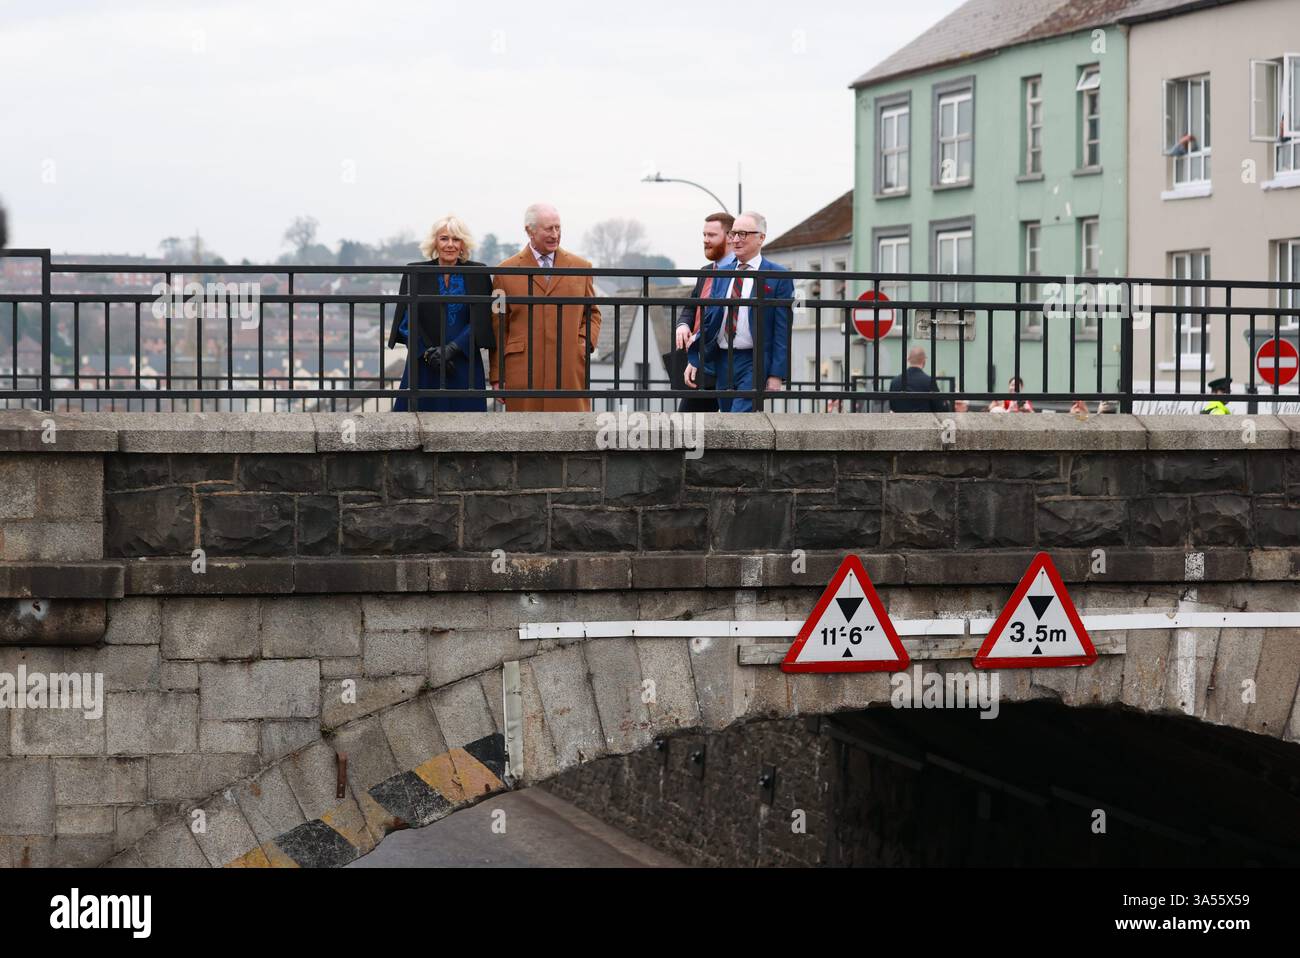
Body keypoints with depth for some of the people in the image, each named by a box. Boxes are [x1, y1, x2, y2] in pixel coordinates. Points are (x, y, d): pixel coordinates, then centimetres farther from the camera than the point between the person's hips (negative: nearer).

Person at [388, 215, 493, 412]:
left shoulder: (477, 274, 5)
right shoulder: (416, 273, 5)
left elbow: (480, 321, -1)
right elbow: (406, 320, 1)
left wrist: (452, 349, -14)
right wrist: (429, 352, -12)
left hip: (464, 364, 0)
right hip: (423, 367, 0)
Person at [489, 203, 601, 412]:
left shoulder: (580, 267, 12)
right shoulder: (506, 271, 6)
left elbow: (592, 313, 20)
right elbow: (498, 328, 7)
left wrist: (587, 342, 0)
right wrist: (496, 377, 2)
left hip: (569, 373, 1)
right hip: (523, 375, -1)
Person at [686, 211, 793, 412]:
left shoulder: (778, 277, -3)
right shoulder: (722, 272, 14)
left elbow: (783, 330, -6)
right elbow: (709, 318, 16)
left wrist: (776, 375, -12)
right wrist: (693, 360, 8)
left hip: (754, 364, -6)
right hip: (722, 361, 7)